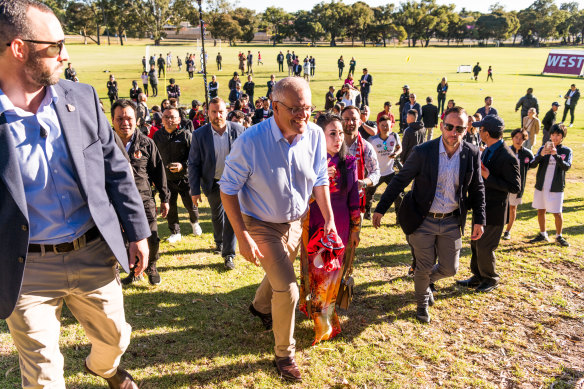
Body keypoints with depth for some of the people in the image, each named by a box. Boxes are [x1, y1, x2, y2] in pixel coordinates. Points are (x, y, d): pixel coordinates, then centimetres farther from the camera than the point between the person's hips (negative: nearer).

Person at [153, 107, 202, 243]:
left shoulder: (186, 135, -6)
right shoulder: (157, 136, 6)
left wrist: (183, 165, -20)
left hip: (184, 177, -3)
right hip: (166, 178, 3)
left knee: (190, 205, 6)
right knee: (169, 207, 6)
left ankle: (194, 222, 38)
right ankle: (175, 233, 23)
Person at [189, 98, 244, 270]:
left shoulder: (238, 130, -11)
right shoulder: (199, 135, -12)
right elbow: (193, 164, -8)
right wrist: (195, 190, -9)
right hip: (213, 182, 2)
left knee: (231, 215, -5)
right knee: (216, 215, 20)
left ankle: (229, 255, 7)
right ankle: (219, 241, 46)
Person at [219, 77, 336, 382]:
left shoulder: (314, 135, -16)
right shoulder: (250, 141, -28)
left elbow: (320, 179, -1)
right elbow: (228, 188, -19)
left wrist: (329, 219, -3)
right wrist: (242, 236, -22)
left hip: (295, 223, 5)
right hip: (262, 226, -5)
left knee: (279, 276, 27)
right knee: (288, 290, -5)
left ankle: (260, 306, 61)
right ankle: (284, 355, 21)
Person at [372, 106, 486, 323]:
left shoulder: (472, 154, -3)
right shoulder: (423, 152, -13)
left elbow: (477, 189, 7)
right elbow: (399, 181, -8)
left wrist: (479, 220, 4)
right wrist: (381, 209, -9)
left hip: (452, 222, 3)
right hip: (423, 221, -3)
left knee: (450, 268, 9)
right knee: (424, 267, 8)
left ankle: (427, 280, 44)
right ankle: (422, 302, 37)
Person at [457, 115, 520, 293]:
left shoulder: (507, 158, -22)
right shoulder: (487, 150, 6)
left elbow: (515, 188, -21)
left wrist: (488, 177, -26)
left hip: (495, 211, -8)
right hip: (482, 207, 8)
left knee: (484, 247, 2)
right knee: (475, 244, 17)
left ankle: (491, 279, 25)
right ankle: (478, 277, 34)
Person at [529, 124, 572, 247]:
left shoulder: (567, 151, 0)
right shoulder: (543, 148, 3)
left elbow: (567, 167, -15)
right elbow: (533, 165, -7)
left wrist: (556, 155, -29)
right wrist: (541, 155, -26)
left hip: (556, 188, -2)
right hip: (541, 186, 2)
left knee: (557, 213, 1)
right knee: (541, 211, 11)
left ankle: (559, 236, 20)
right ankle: (542, 235, 27)